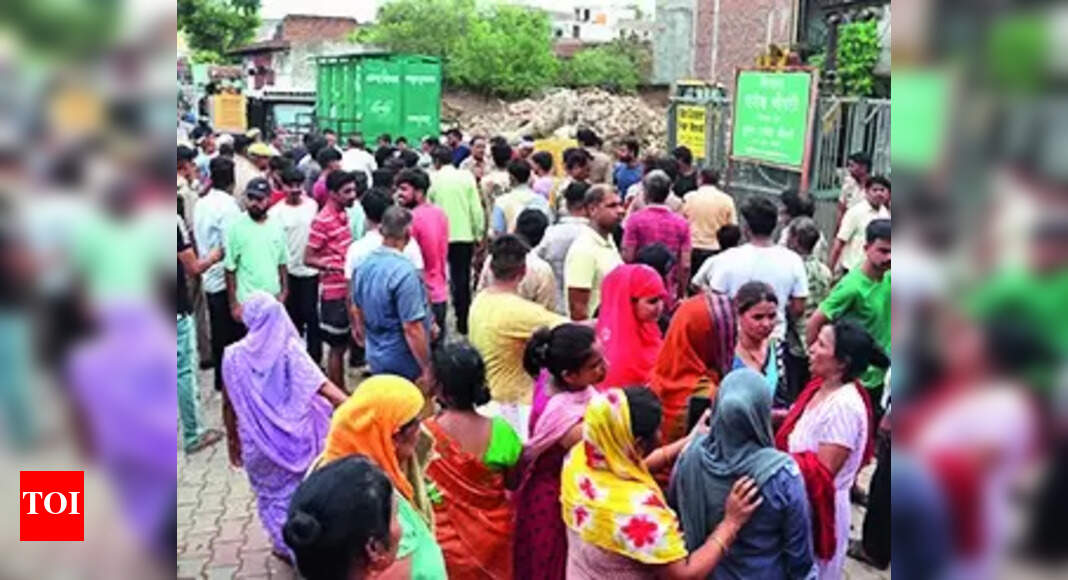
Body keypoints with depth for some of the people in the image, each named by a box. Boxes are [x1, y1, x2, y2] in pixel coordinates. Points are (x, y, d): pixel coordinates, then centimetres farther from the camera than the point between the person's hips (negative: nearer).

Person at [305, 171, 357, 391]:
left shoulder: (343, 214, 8)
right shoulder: (323, 220, -17)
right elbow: (308, 258, -17)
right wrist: (334, 266, -27)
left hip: (346, 289, 8)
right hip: (334, 292, -8)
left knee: (342, 344, 17)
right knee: (337, 347, 3)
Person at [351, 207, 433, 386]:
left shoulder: (363, 265, 1)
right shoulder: (404, 272, -24)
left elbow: (356, 310, 14)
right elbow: (412, 328, -25)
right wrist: (427, 368, -17)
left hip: (376, 357, 8)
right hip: (404, 364, -7)